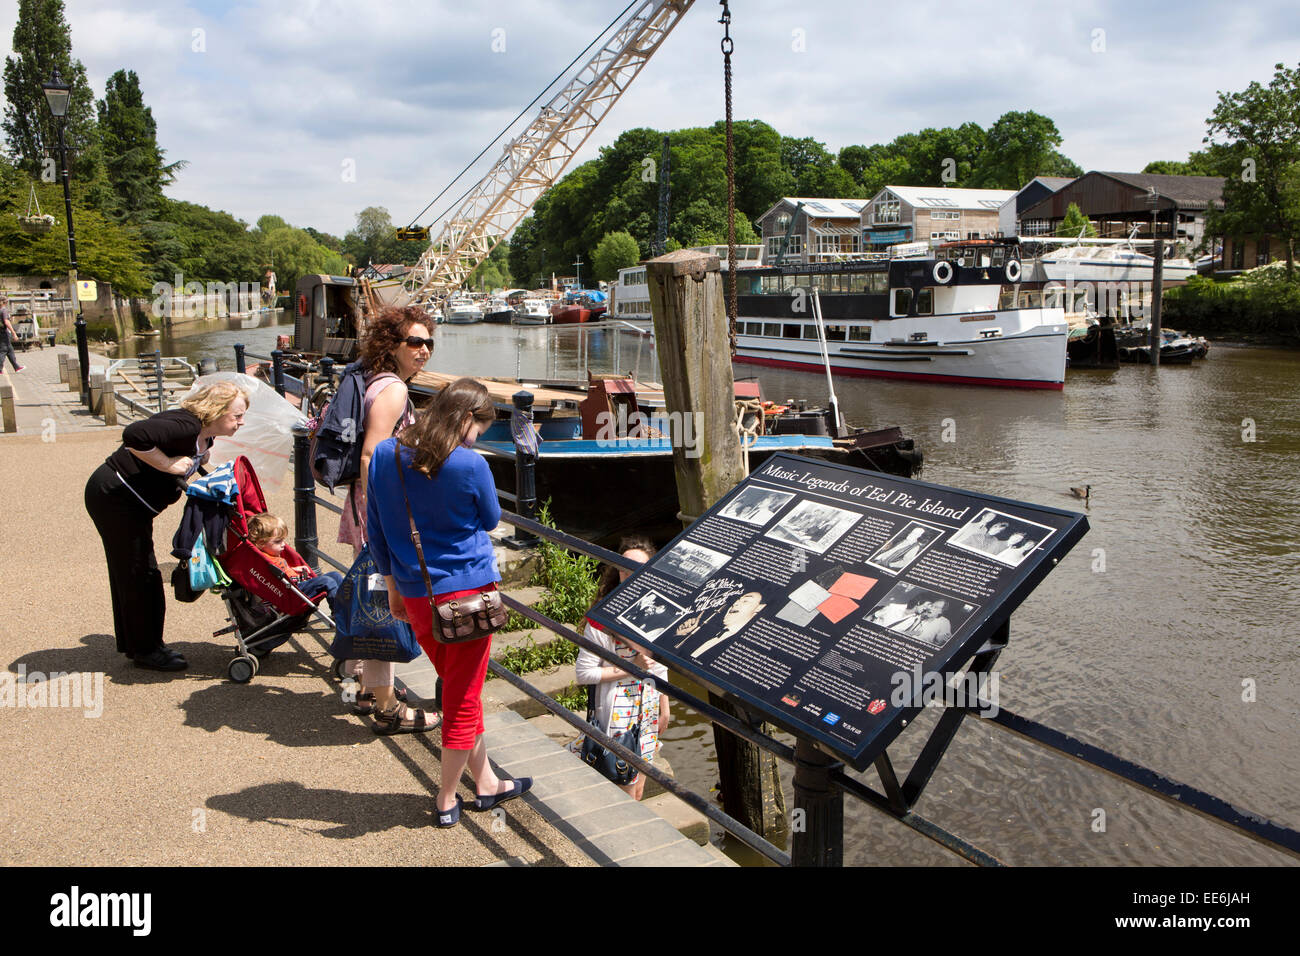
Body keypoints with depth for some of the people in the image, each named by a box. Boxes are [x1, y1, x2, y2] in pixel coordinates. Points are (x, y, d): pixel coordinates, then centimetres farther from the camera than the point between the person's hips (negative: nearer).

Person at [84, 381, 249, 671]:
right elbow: (134, 435, -40)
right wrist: (168, 464, -31)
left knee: (129, 573, 19)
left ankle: (136, 644, 32)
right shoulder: (186, 425, -27)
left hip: (130, 504, 10)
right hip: (113, 497, -10)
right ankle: (145, 649, 12)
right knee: (138, 574, -1)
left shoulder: (205, 436, 5)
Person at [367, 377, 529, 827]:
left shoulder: (385, 455, 0)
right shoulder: (470, 465, -16)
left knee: (458, 687, 20)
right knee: (464, 698, 10)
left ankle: (486, 783, 31)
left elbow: (376, 530, 7)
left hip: (414, 594, 6)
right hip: (467, 590, -5)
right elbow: (490, 520, 1)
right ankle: (447, 800, 20)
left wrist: (393, 587, 16)